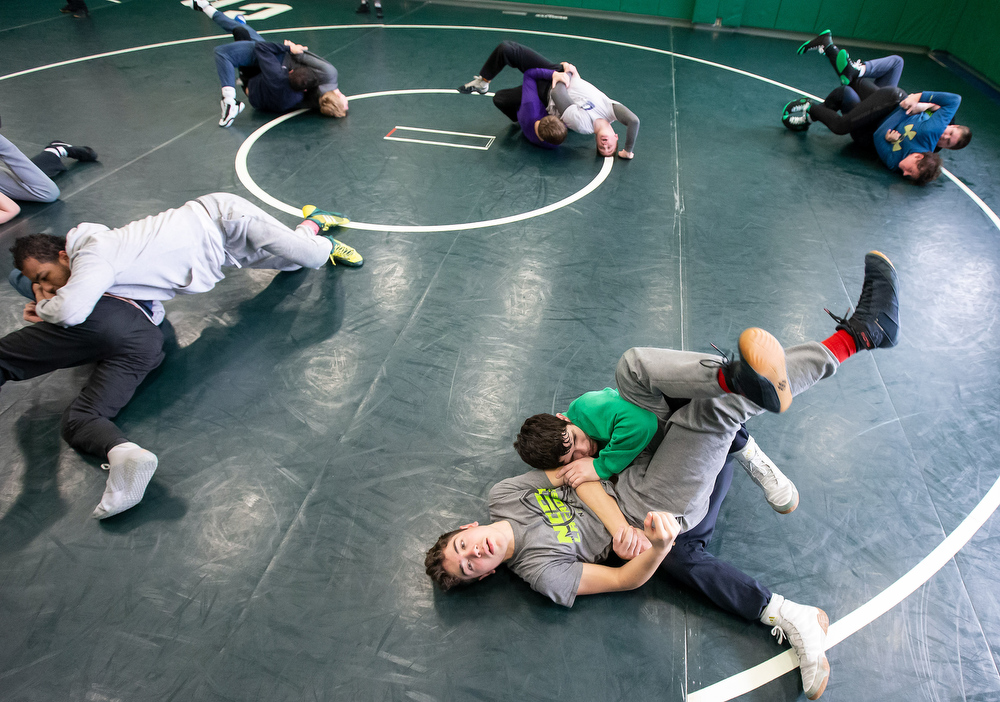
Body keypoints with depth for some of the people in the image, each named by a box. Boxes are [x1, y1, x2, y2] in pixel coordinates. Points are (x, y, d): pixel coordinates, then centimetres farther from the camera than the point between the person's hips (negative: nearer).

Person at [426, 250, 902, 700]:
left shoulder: (502, 496, -1)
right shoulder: (541, 574, -15)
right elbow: (625, 579, -12)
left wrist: (617, 526, -19)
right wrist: (657, 546, -31)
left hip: (630, 473, 6)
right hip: (666, 512, -6)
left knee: (633, 365, -19)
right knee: (720, 406, -25)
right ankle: (859, 333, -17)